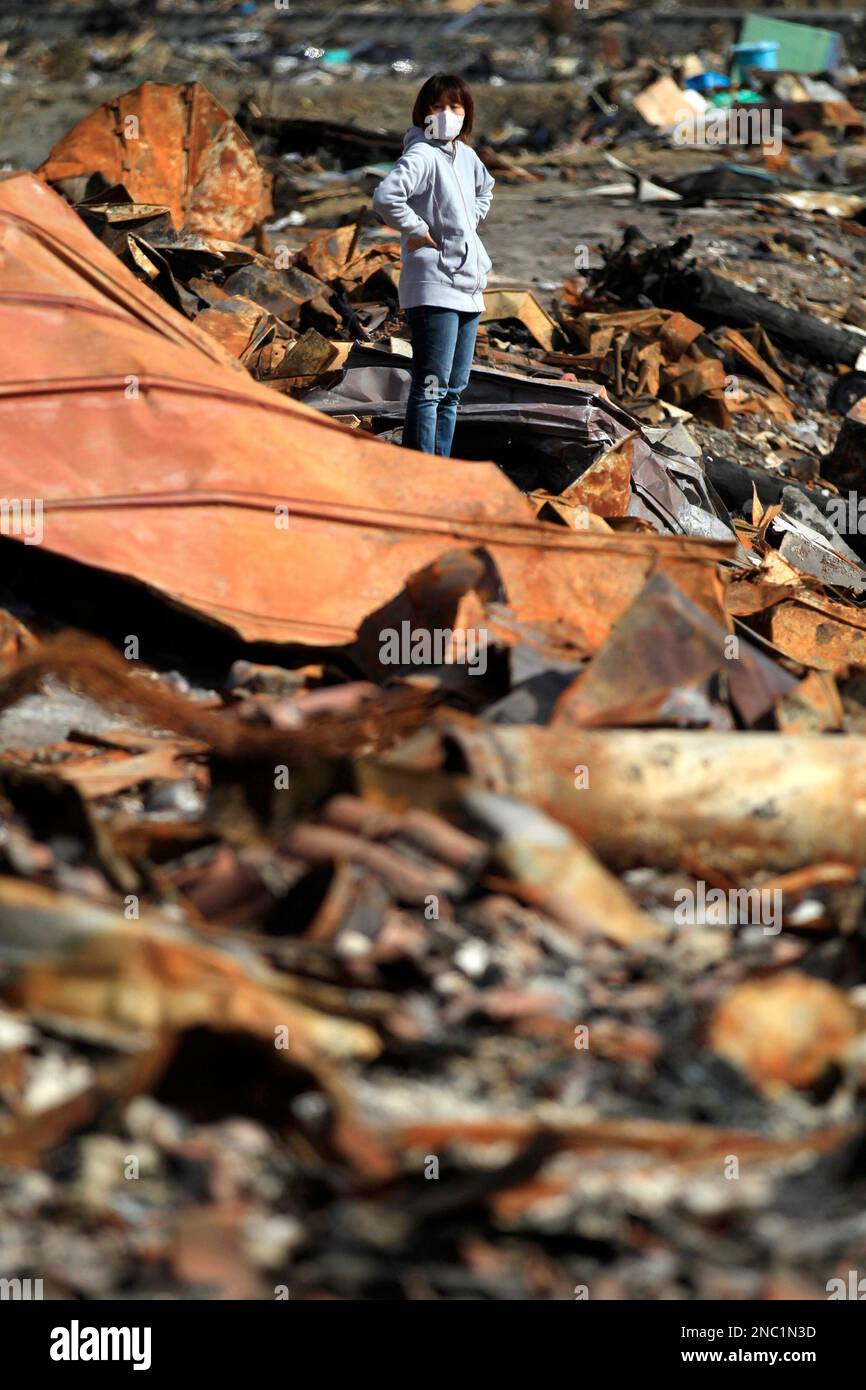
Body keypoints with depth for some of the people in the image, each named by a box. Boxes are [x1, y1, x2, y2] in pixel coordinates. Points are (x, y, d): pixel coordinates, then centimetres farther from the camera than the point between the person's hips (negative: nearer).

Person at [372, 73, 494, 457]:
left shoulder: (466, 156, 13)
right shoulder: (422, 155, -13)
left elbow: (484, 190, 37)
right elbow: (386, 197, -32)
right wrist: (418, 231, -18)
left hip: (468, 288, 9)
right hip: (433, 287, -9)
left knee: (453, 391, 13)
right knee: (430, 389, -10)